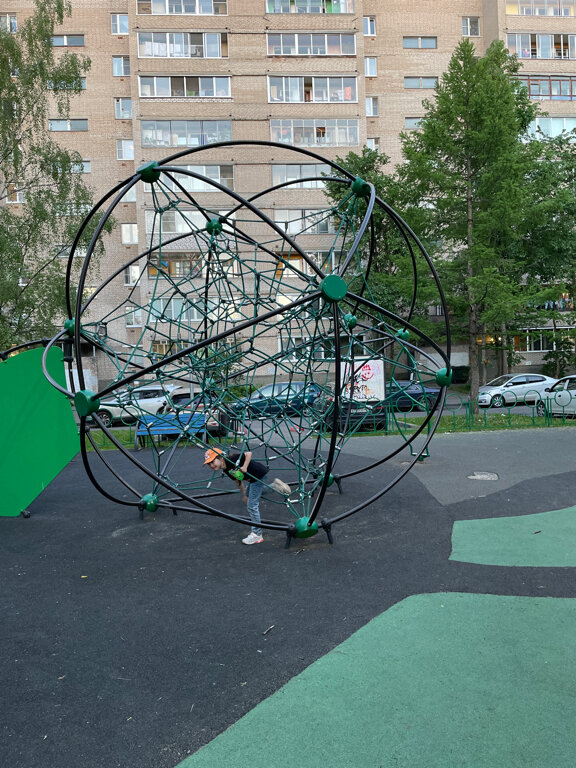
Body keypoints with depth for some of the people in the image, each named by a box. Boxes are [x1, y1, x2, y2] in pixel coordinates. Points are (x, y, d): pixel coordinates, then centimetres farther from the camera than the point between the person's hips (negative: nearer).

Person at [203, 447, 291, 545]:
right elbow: (238, 480, 13)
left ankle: (257, 535, 1)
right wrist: (244, 494, 17)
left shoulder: (231, 460, -23)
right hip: (252, 478, 10)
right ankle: (274, 485, 35)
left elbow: (248, 453, -23)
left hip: (259, 474, -10)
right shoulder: (226, 470, 2)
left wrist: (245, 467, -31)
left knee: (252, 505, -8)